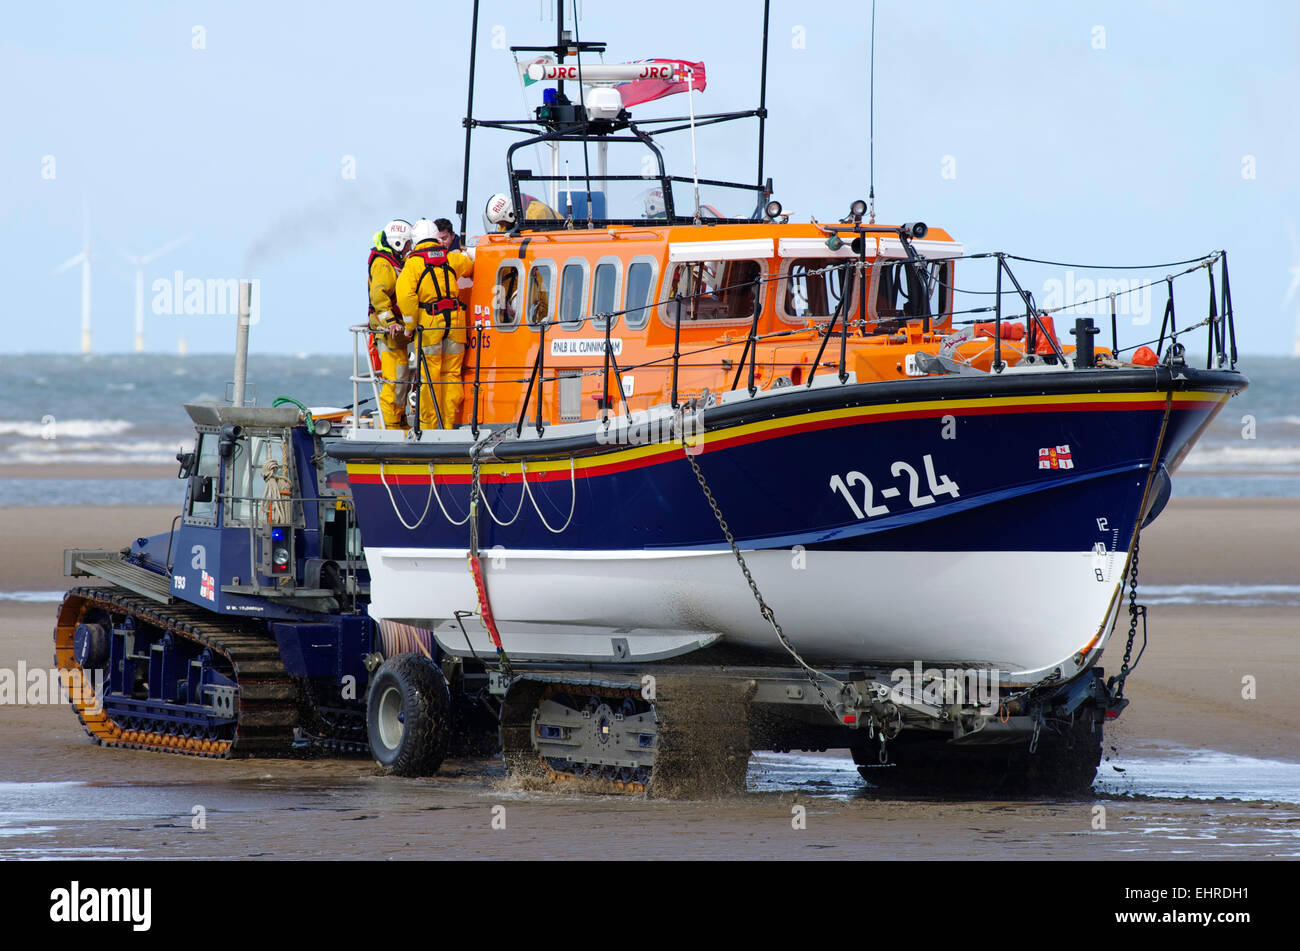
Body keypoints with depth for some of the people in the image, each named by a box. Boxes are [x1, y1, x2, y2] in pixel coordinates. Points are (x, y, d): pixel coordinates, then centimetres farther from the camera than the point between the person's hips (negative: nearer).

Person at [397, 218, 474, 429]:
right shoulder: (452, 258, 9)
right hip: (455, 320, 3)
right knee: (452, 374, 8)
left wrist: (410, 325, -6)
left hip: (429, 323, -3)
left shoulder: (413, 262, -3)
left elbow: (405, 295, -15)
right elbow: (469, 265, 31)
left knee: (429, 375, 1)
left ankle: (429, 425, 3)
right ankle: (449, 424, 8)